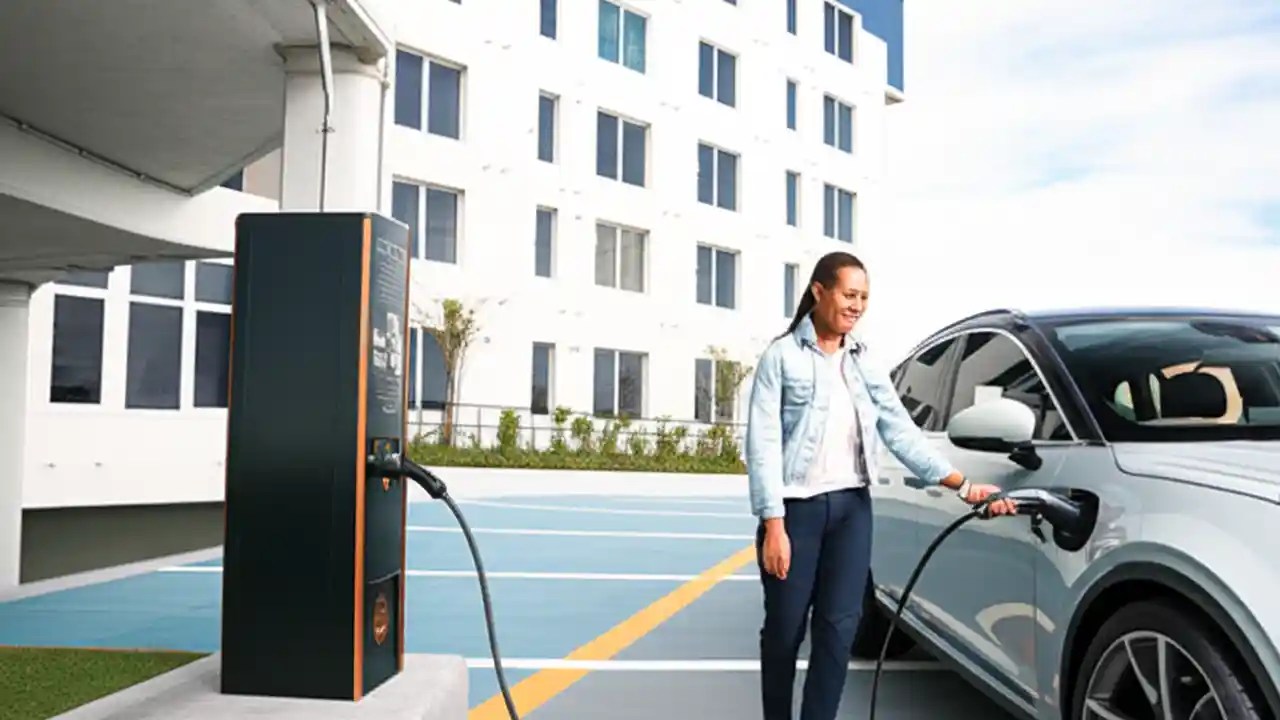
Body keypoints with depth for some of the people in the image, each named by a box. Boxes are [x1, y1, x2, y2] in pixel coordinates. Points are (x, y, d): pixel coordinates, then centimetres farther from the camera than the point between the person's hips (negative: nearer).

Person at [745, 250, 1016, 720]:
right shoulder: (782, 356, -4)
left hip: (852, 507, 4)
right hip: (797, 508, -4)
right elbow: (764, 444, -9)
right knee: (785, 629, 5)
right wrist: (773, 523, -17)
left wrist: (961, 484, -7)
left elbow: (901, 431, 4)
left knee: (839, 628, 1)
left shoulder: (864, 363, 11)